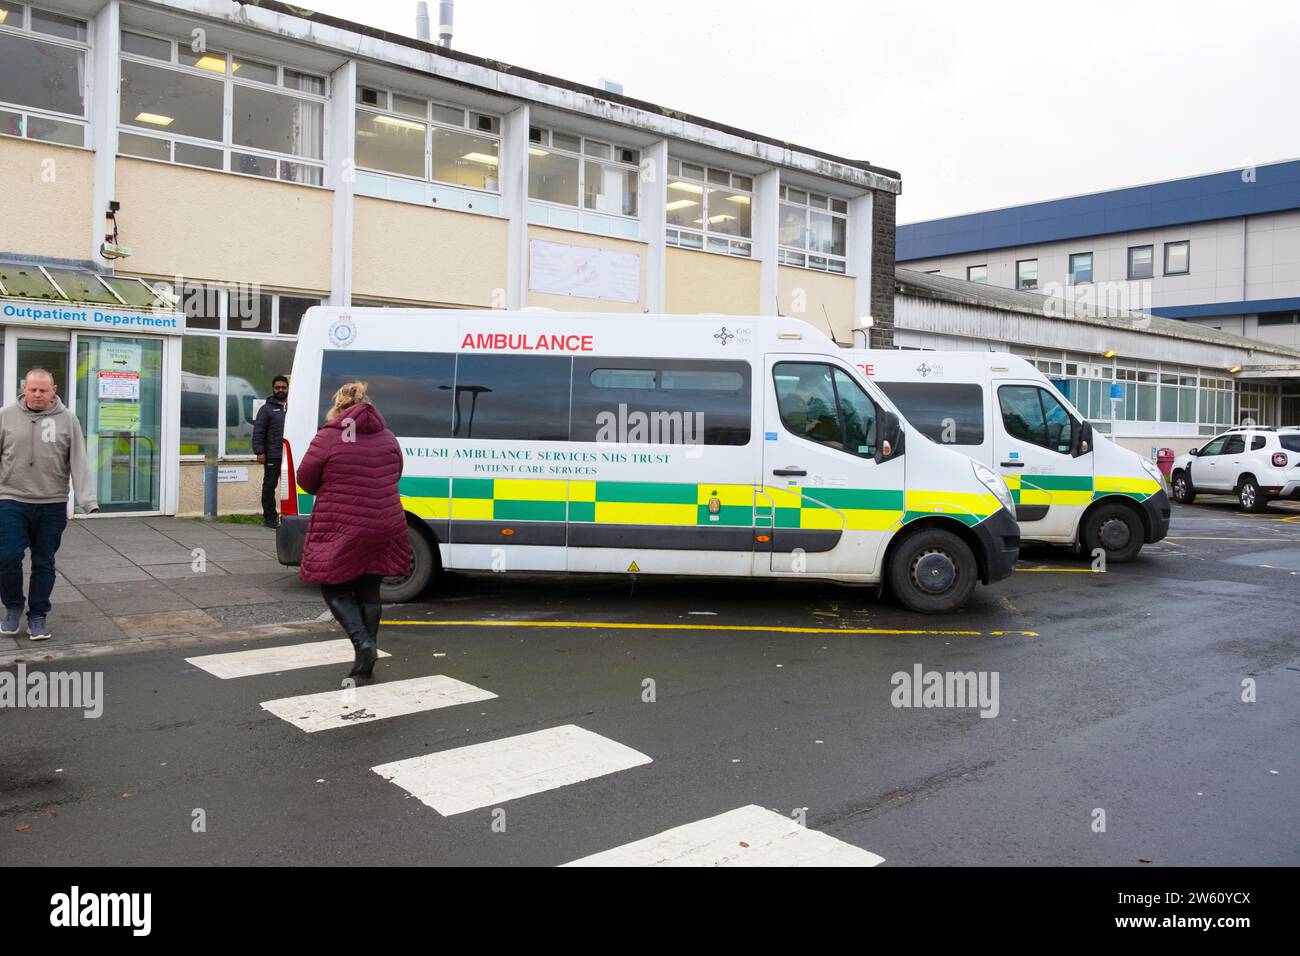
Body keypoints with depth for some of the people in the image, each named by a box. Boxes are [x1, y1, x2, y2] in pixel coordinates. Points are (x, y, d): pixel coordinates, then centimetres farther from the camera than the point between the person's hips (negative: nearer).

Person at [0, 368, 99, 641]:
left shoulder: (67, 419, -2)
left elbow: (79, 462, -4)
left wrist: (89, 500, -12)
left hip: (52, 505, 0)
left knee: (44, 563, 8)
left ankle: (38, 616, 20)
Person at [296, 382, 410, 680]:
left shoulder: (328, 437, -9)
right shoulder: (388, 437, 7)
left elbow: (305, 480, -3)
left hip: (341, 528, -5)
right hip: (384, 528, 5)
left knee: (335, 589, 9)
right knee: (369, 590, 15)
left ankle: (363, 644, -9)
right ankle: (368, 658, 19)